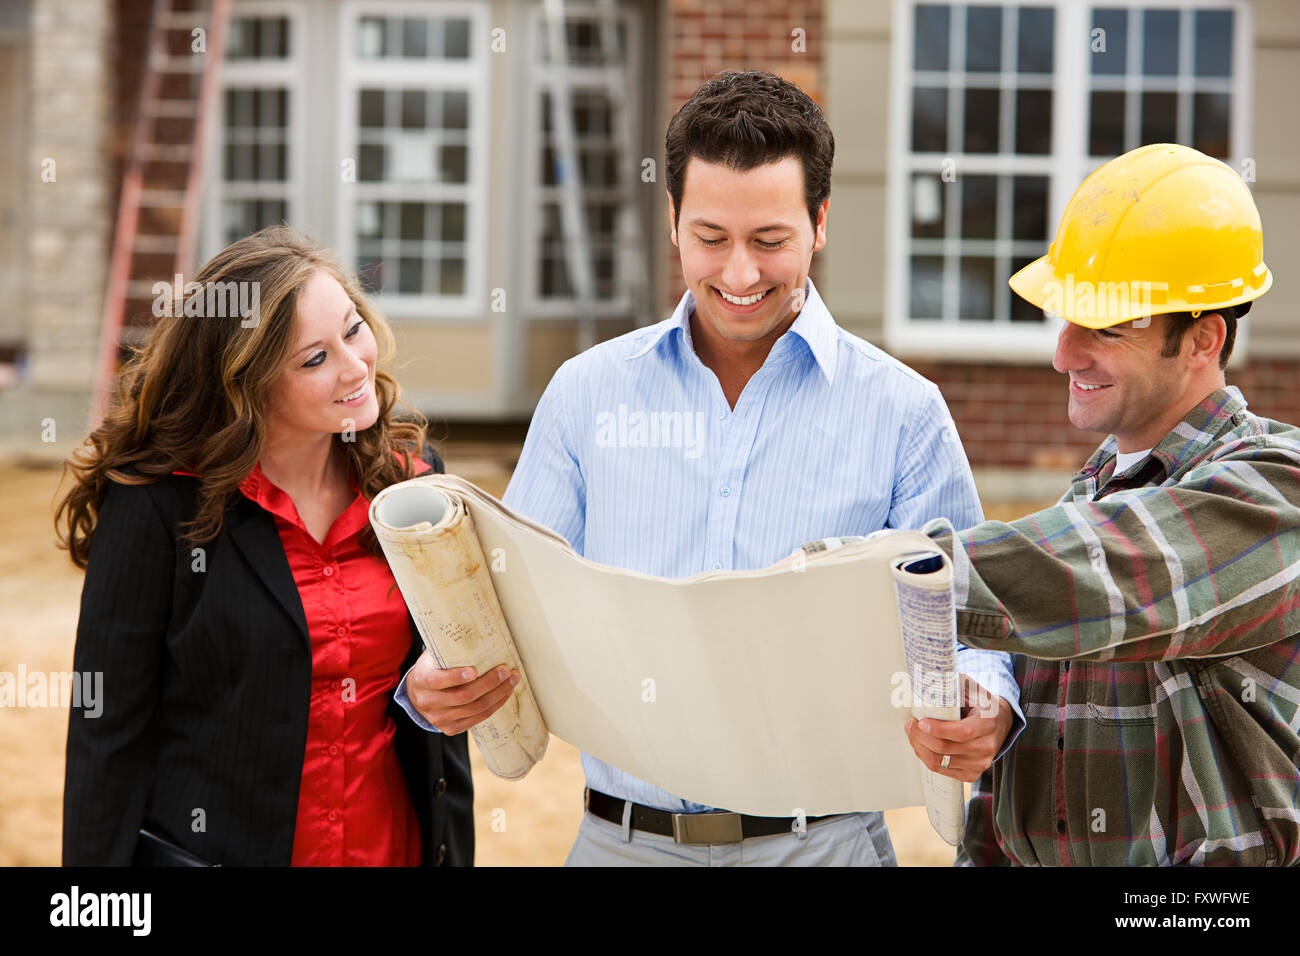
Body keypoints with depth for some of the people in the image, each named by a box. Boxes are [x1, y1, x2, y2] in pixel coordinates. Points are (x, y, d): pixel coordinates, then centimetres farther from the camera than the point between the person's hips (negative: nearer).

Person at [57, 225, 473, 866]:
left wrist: (455, 853, 4)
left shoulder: (412, 477, 1)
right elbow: (109, 736, -11)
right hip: (214, 849, -4)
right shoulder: (156, 506, -13)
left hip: (392, 847, 4)